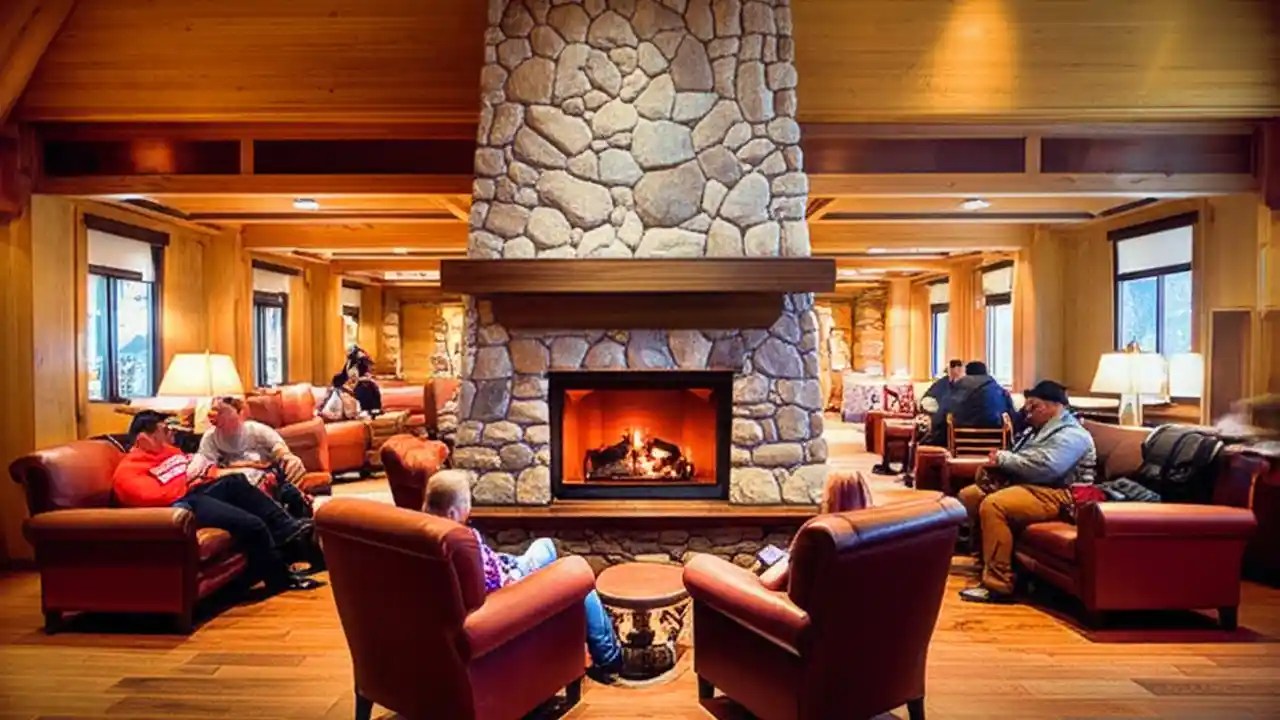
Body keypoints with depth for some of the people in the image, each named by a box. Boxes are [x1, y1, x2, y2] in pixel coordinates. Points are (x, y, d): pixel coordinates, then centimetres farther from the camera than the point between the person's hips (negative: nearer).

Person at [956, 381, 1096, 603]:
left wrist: (1003, 458, -14)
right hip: (1022, 484, 11)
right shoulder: (1039, 429, 21)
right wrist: (999, 461, -4)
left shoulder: (1071, 434, -11)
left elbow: (1043, 467, -26)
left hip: (1052, 494, -11)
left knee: (992, 506, -33)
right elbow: (1021, 459, 20)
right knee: (969, 495, 5)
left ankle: (998, 585, -30)